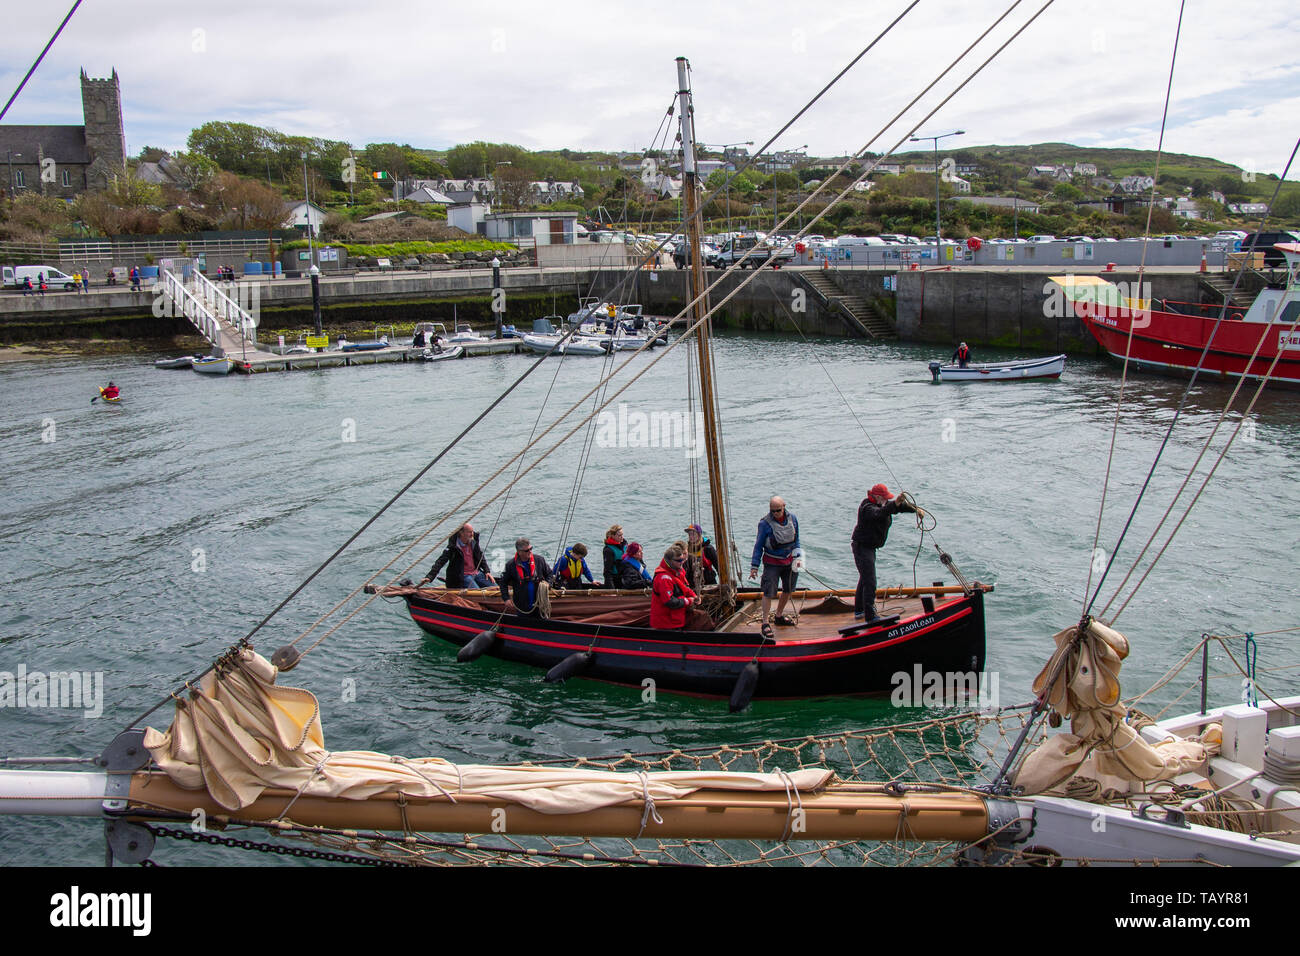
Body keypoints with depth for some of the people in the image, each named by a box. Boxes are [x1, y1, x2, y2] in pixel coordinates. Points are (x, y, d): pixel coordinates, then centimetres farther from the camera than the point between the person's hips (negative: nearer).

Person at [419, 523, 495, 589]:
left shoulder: (473, 541, 2)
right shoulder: (453, 548, -16)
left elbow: (480, 556, 18)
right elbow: (440, 562, -19)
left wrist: (487, 571, 9)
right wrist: (429, 577, -28)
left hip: (476, 572, 7)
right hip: (463, 576, -7)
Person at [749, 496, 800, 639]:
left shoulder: (792, 518, -3)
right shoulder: (765, 523, -16)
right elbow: (758, 545, -9)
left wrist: (797, 556, 5)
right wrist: (754, 566, -10)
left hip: (789, 561, 5)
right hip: (772, 563, -5)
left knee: (788, 589, 17)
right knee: (769, 592, -10)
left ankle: (779, 616, 36)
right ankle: (765, 623, -1)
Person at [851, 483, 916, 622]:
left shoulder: (884, 504, 5)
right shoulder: (867, 508, -24)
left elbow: (901, 506, 9)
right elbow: (879, 514, -45)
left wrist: (915, 509, -8)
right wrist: (895, 503, -58)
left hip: (870, 547, 11)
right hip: (862, 547, -11)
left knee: (864, 579, 23)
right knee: (870, 583, -15)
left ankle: (858, 611, 39)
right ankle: (870, 618, -16)